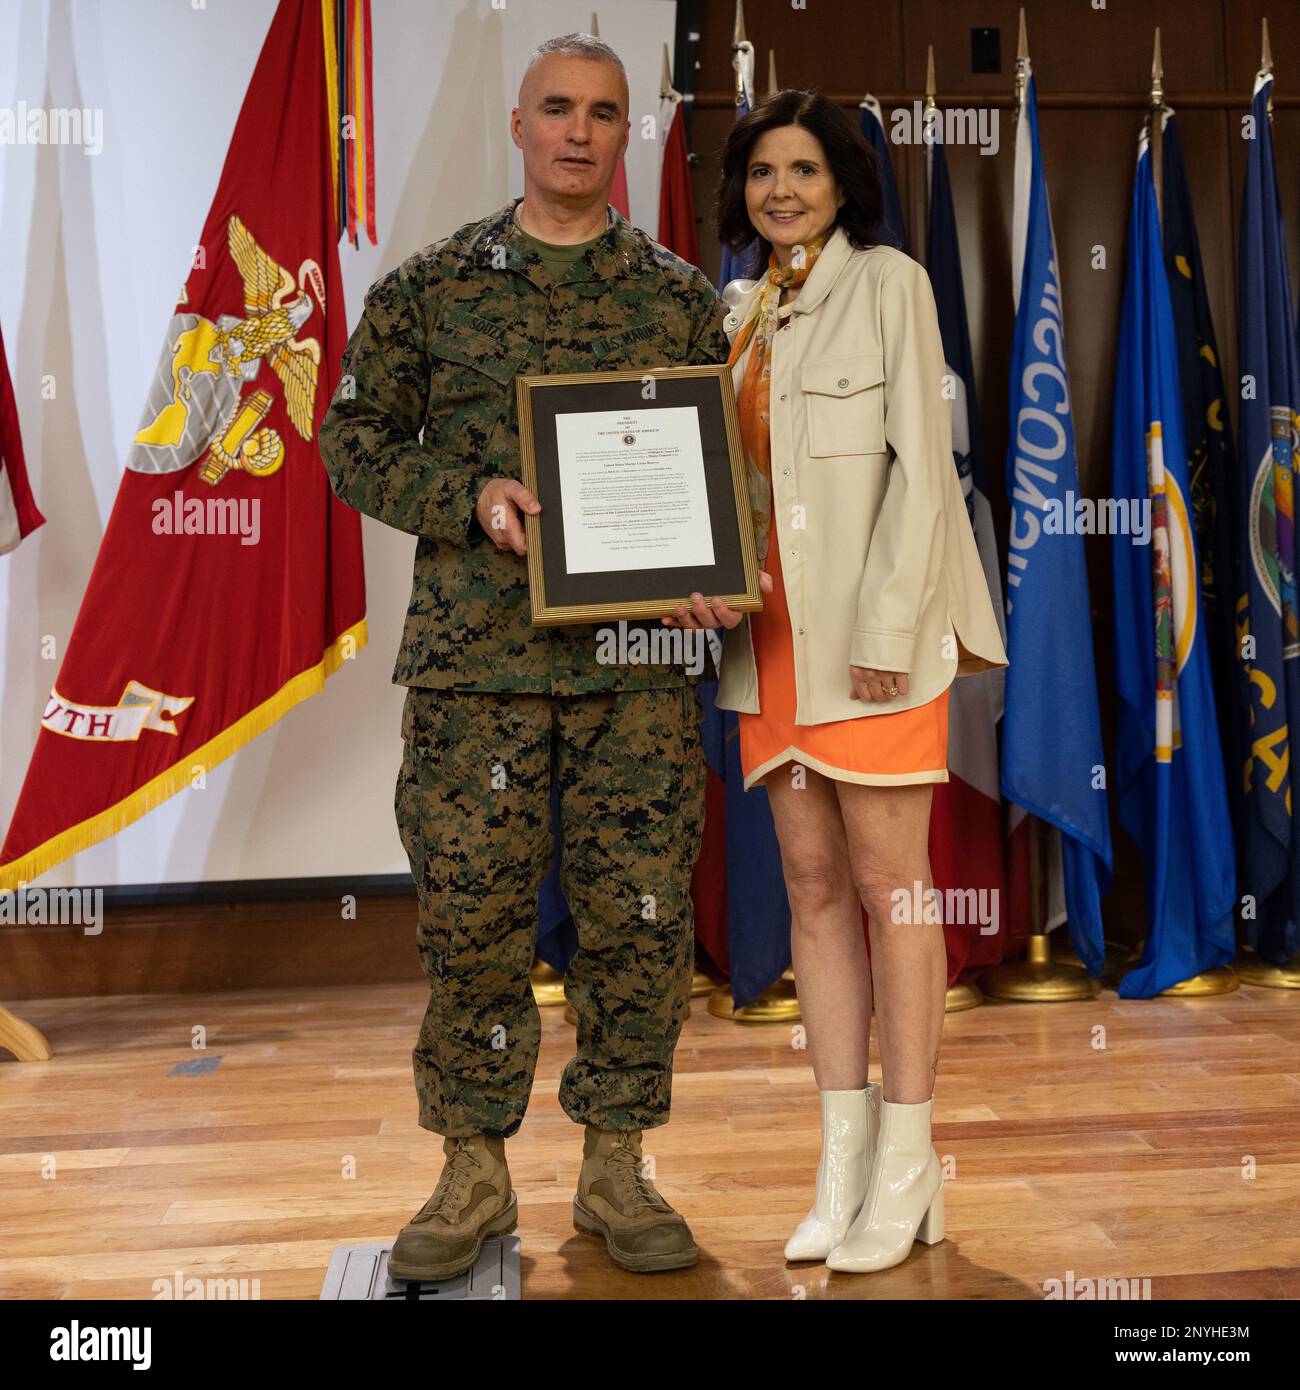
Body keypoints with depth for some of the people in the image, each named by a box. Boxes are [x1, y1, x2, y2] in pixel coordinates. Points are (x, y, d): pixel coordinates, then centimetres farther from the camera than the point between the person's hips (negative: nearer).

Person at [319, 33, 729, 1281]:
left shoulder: (679, 297, 11)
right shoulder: (428, 286, 8)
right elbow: (355, 442, 6)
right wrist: (472, 498, -11)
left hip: (639, 662, 1)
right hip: (475, 660, -1)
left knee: (640, 918, 4)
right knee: (472, 918, 3)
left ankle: (615, 1168, 21)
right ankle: (472, 1176, 20)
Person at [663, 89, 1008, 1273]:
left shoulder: (888, 284, 0)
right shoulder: (738, 309, 17)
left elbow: (919, 459, -8)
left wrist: (889, 626, -16)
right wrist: (699, 569, -4)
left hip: (873, 629, -6)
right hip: (772, 631, 6)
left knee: (889, 885, -2)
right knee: (814, 887, 7)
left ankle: (907, 1166, 9)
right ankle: (844, 1155, 16)